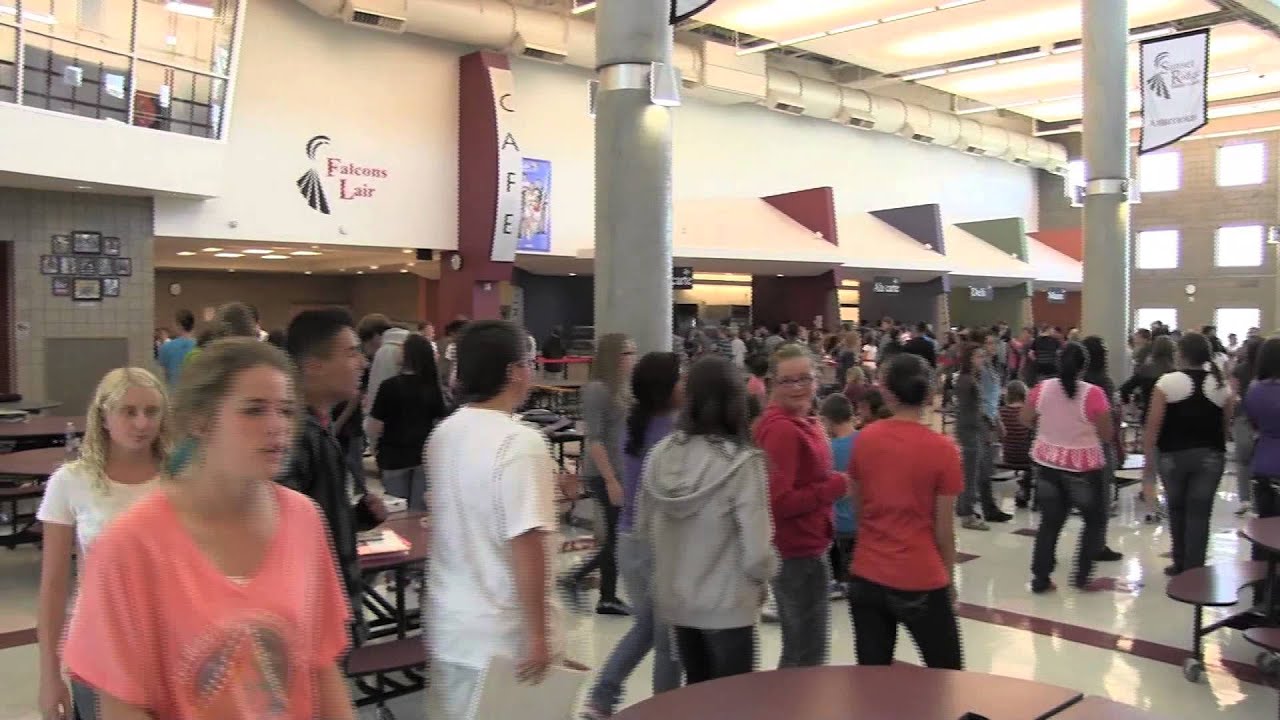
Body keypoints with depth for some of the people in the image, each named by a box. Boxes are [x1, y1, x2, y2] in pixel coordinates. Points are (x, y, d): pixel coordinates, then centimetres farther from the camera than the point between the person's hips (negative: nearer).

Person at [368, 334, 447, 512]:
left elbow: (376, 427, -13)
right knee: (421, 512, 9)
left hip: (395, 457, -3)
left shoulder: (390, 386, -14)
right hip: (425, 455, 3)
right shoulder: (433, 387, -2)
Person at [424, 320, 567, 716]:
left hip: (448, 623, 7)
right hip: (502, 633, -7)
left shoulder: (444, 434, 5)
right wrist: (538, 634, -17)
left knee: (451, 712, 16)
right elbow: (525, 543, -24)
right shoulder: (520, 442, -20)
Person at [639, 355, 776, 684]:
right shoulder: (741, 462, -21)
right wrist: (763, 577, 2)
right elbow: (756, 550, -19)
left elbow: (643, 527, 5)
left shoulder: (661, 453, -8)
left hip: (674, 598, 5)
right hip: (727, 604, -5)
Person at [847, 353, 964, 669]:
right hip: (921, 582, -3)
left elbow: (859, 508, 7)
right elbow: (944, 529, -6)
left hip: (866, 577, 3)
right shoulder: (942, 449, -10)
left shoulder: (864, 440, -1)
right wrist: (948, 578, 8)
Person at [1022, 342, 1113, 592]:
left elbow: (1026, 420, 7)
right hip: (1083, 467, -4)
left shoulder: (1042, 388, -6)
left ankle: (1040, 578, 13)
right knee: (1095, 521, 15)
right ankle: (1082, 576, 14)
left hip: (1047, 463, 4)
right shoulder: (1093, 394, -17)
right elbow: (1107, 434, -11)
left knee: (1049, 523, 12)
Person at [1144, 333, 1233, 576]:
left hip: (1174, 455, -1)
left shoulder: (1168, 382, -9)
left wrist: (1149, 458, -3)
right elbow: (1226, 424, 6)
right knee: (1199, 514, 4)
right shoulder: (1222, 385, 1)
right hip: (1210, 455, 1)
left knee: (1177, 510, 16)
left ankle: (1181, 565, 24)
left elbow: (1153, 425, -11)